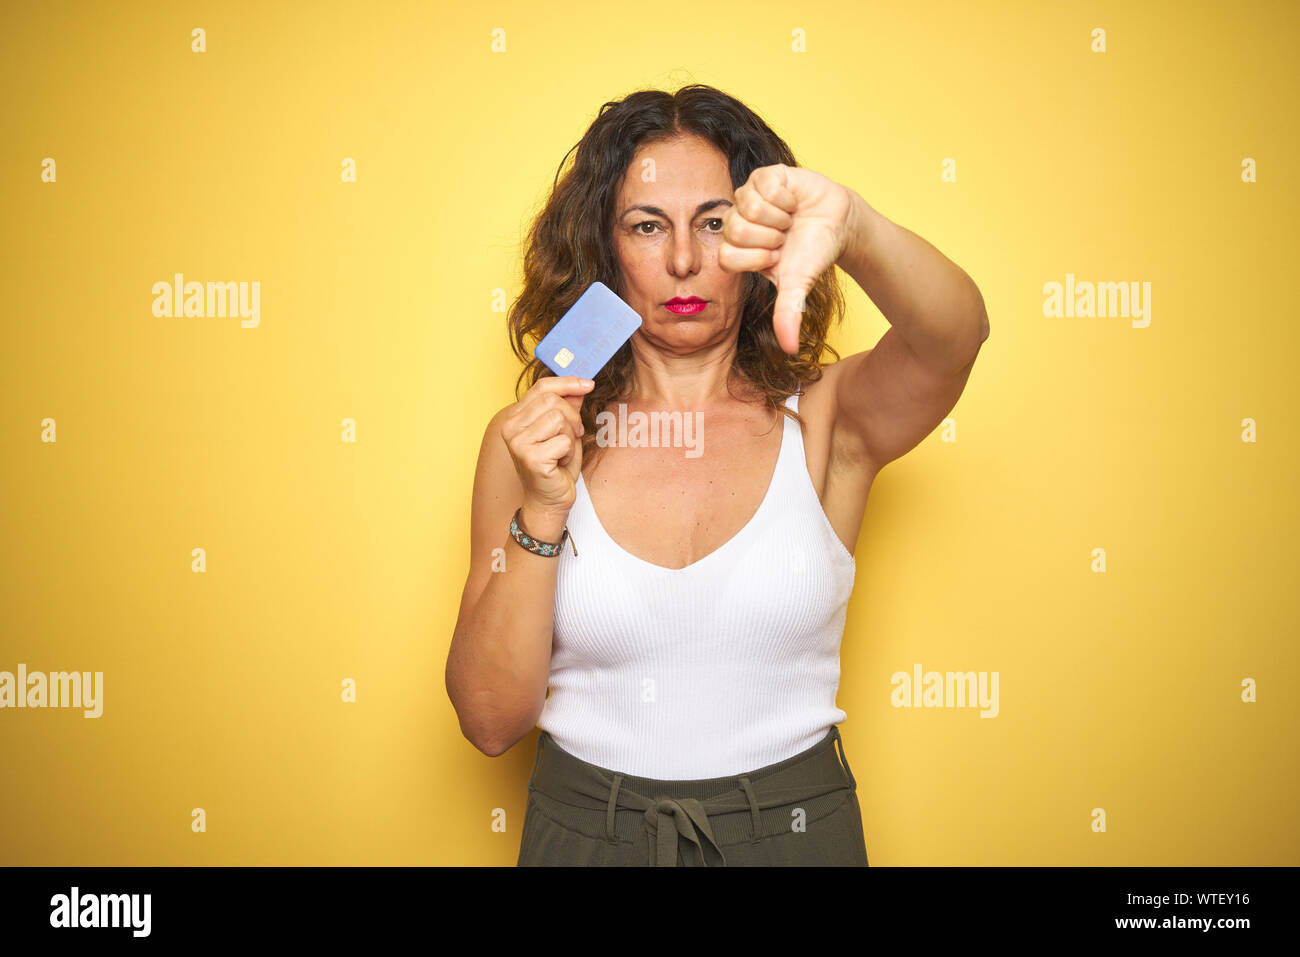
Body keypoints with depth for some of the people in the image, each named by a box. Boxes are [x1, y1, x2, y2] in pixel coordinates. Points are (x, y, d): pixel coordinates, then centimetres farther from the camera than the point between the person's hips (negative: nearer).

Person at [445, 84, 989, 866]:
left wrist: (851, 229, -44)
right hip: (584, 827, 0)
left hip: (795, 826, 0)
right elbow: (491, 720, -9)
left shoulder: (825, 420, -7)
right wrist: (541, 517, -21)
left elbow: (955, 335, -27)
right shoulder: (530, 441, -7)